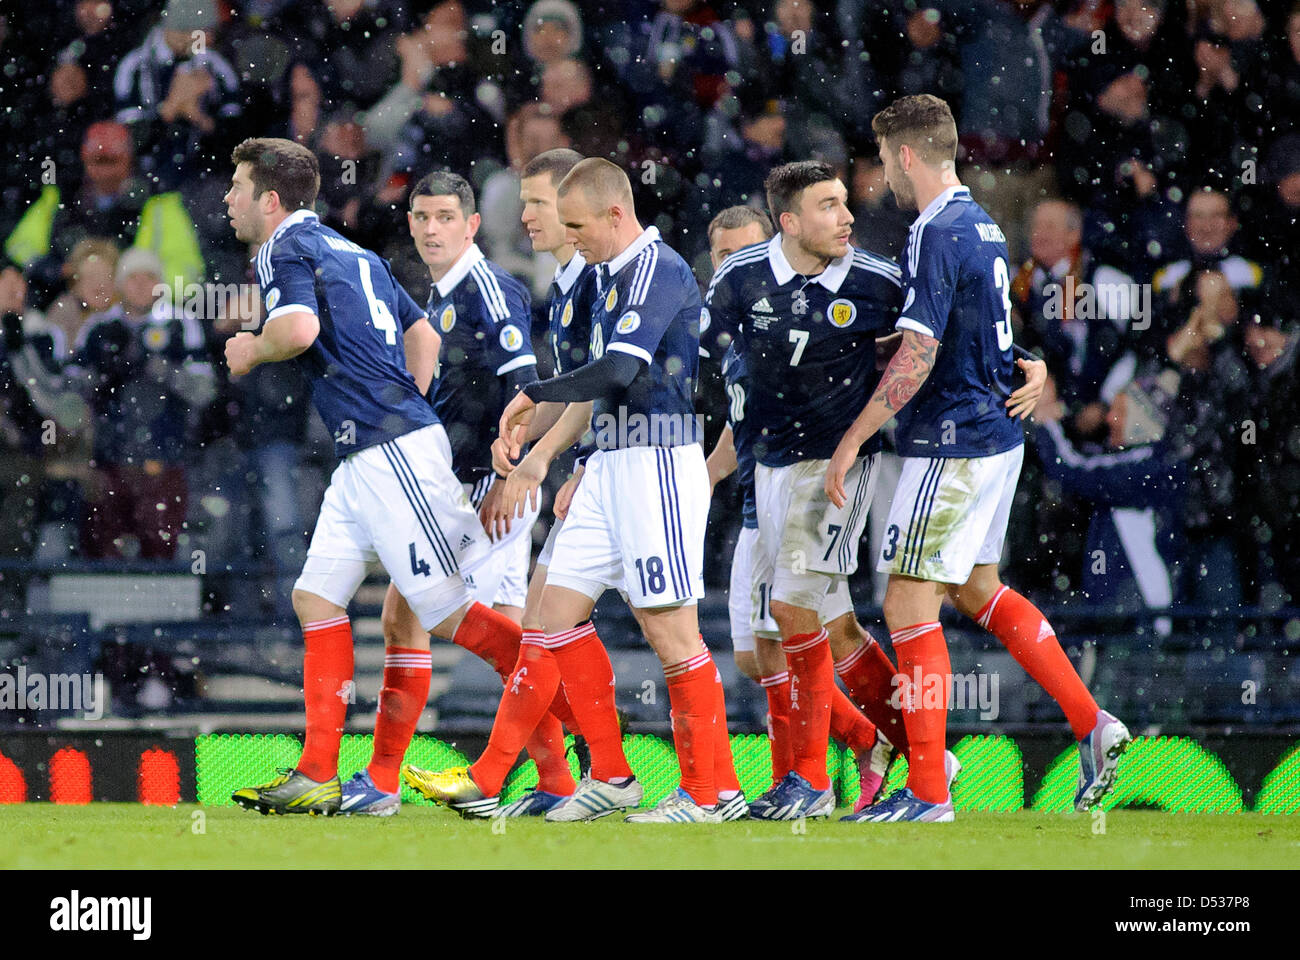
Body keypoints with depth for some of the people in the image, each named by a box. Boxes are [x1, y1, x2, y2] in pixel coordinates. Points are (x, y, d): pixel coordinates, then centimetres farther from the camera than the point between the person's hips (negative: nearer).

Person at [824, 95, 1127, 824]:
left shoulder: (936, 236, -18)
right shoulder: (982, 225, 11)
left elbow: (918, 358, -23)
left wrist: (852, 441, -18)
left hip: (952, 446, -10)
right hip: (998, 435, 10)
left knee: (910, 606, -4)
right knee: (977, 590, 22)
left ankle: (928, 791, -3)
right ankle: (1091, 723, 17)